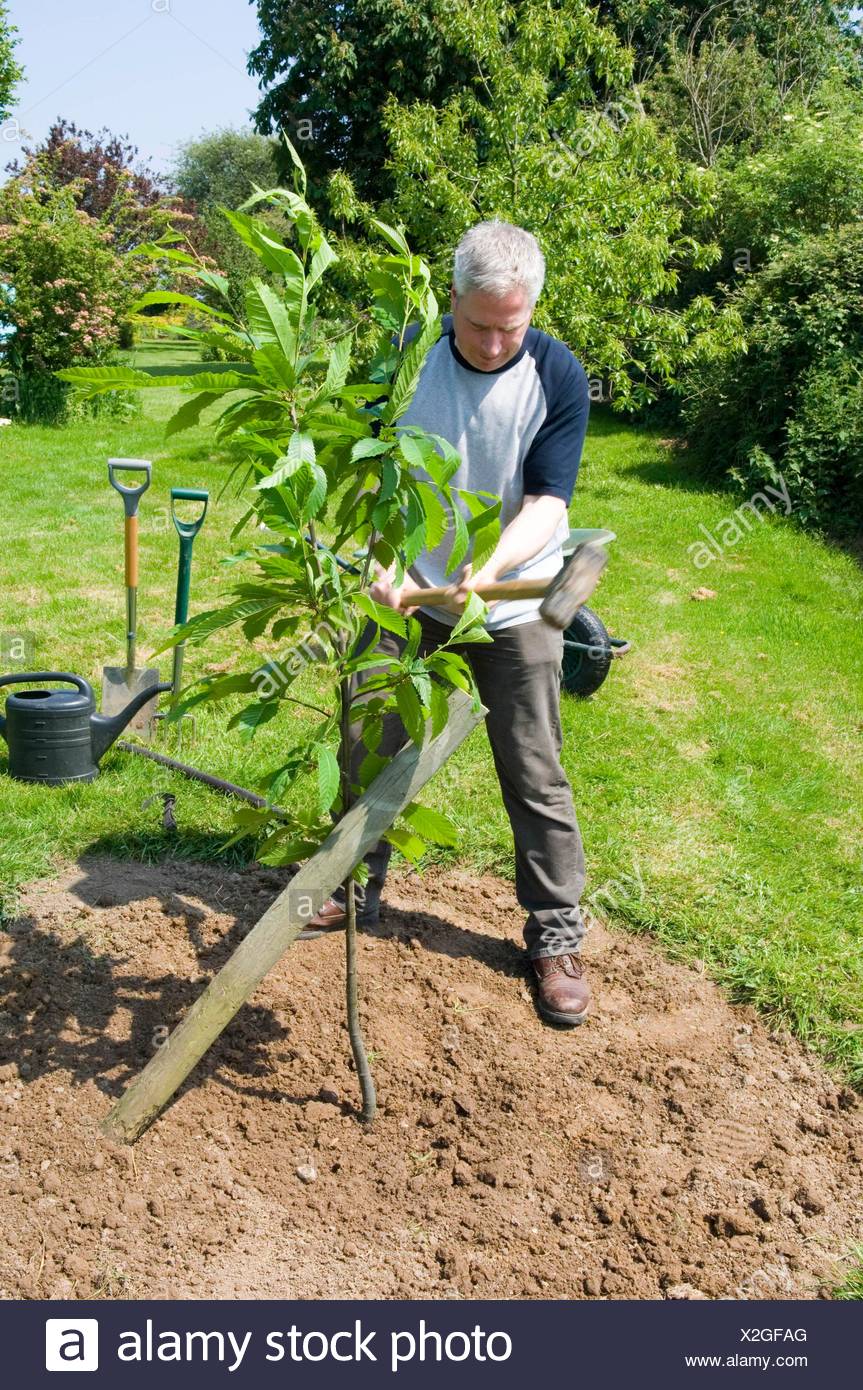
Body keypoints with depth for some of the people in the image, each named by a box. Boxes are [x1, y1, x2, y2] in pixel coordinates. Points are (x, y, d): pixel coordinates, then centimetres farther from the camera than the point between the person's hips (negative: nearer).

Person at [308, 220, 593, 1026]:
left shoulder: (559, 377, -16)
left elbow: (546, 504, -20)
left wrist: (489, 567, -38)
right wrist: (385, 562, -25)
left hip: (513, 604, -2)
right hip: (413, 594, 3)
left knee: (534, 777, 3)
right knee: (369, 749, 11)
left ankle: (555, 935, 19)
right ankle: (357, 891, 33)